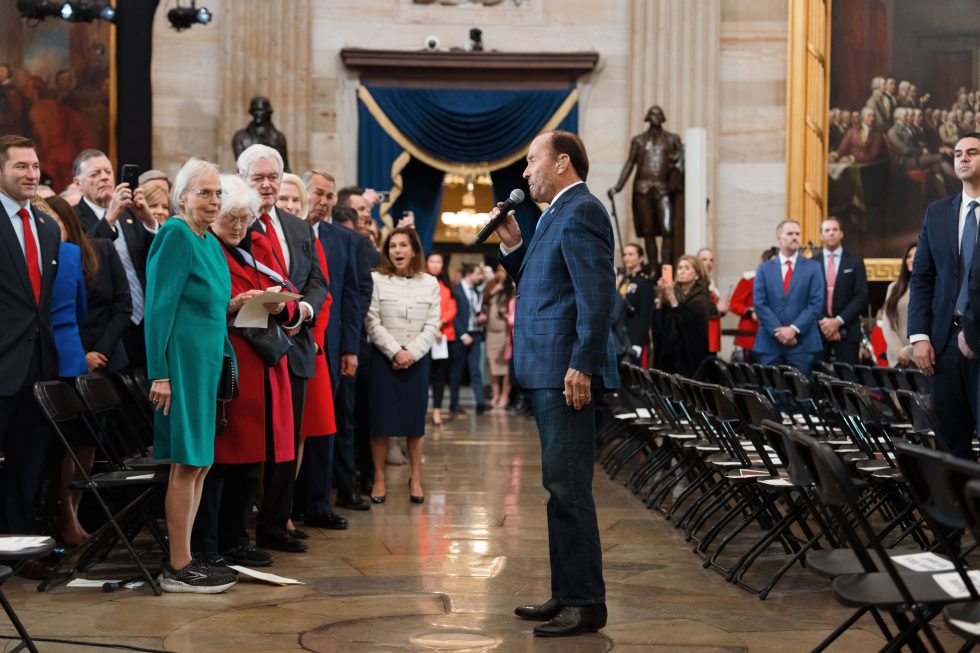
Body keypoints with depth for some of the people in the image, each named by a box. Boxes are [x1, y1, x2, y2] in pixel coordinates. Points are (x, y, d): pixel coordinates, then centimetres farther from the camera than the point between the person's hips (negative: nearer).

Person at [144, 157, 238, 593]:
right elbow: (159, 307, -16)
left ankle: (184, 560, 20)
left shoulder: (210, 242, 14)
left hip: (207, 361, 9)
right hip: (182, 360, -9)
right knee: (186, 464, -5)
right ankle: (178, 569, 2)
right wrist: (160, 373, -20)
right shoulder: (176, 235, -12)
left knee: (200, 463, 12)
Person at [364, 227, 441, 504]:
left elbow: (432, 325, 2)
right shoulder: (376, 279, 1)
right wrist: (394, 352, -12)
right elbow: (372, 322, -4)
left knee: (415, 420, 3)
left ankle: (416, 479, 11)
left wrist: (412, 353, -11)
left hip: (417, 359, 2)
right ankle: (379, 479, 5)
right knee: (381, 419, -2)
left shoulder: (430, 283, 8)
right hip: (383, 358, -2)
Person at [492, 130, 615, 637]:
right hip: (548, 372, 11)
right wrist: (512, 244, 12)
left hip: (566, 372, -11)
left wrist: (581, 366, -24)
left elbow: (598, 294, -20)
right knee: (561, 487, 14)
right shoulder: (560, 214, 20)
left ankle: (587, 603, -1)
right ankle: (567, 594, 22)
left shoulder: (580, 212, -12)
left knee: (568, 486, -7)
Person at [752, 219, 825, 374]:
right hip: (770, 342, 1)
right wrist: (778, 331, -11)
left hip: (803, 342, -1)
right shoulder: (764, 269, 9)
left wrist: (794, 329, -12)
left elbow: (816, 303, -2)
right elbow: (759, 303, 0)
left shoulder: (812, 268, 7)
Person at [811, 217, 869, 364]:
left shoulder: (855, 262, 8)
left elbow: (862, 296, 0)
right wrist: (823, 322, -10)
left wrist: (838, 321, -11)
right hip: (818, 330, 1)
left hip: (847, 331, -1)